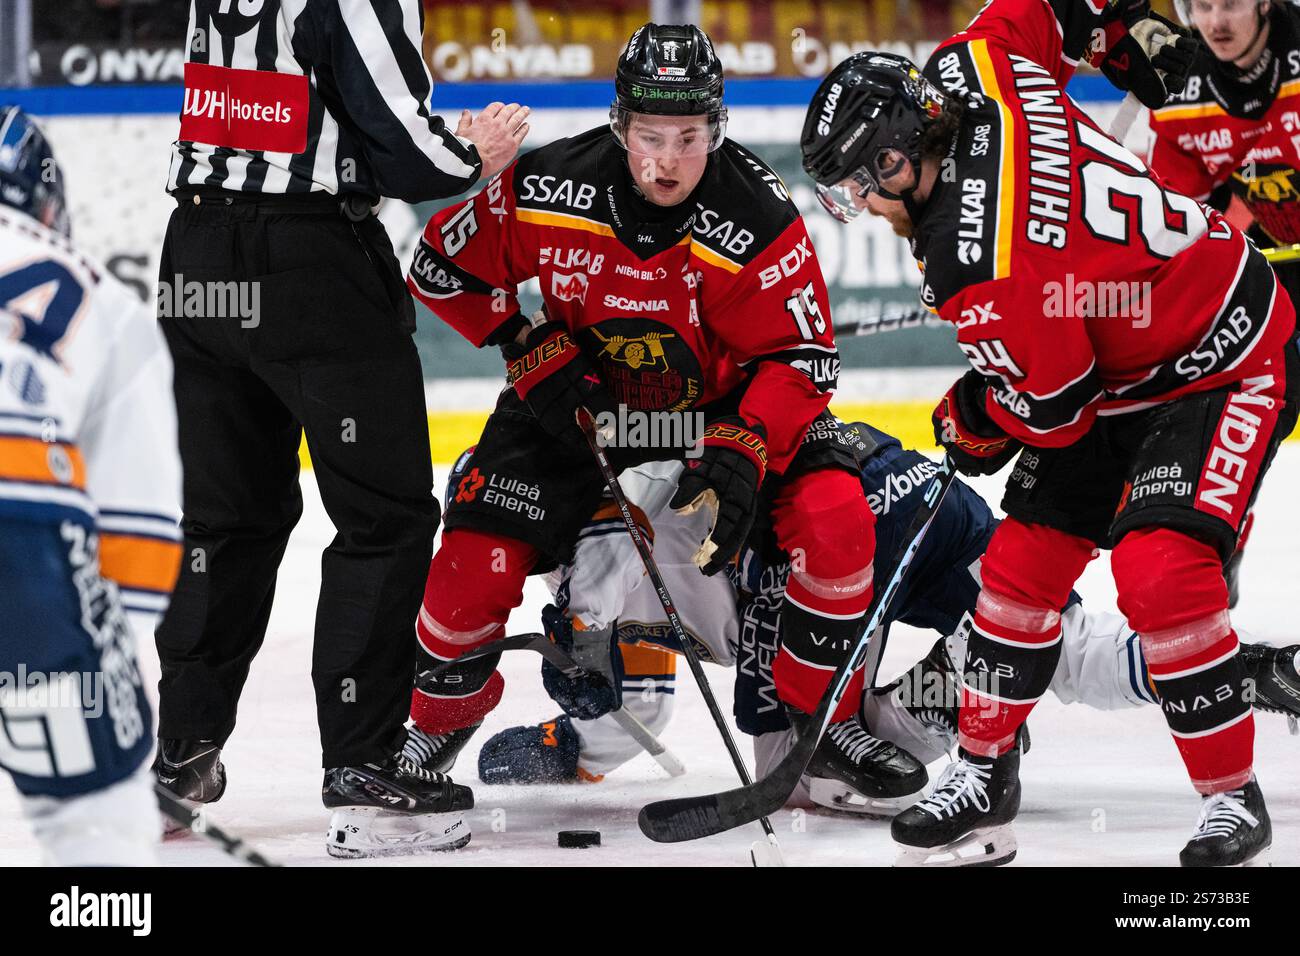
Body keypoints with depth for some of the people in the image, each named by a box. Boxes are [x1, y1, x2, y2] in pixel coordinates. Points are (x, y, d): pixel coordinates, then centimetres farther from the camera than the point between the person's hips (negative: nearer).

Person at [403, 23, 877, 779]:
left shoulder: (758, 219, -25)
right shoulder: (548, 191, -22)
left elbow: (803, 359, -20)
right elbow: (445, 264, -7)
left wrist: (740, 451, -34)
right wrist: (536, 353, -13)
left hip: (726, 405, 0)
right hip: (578, 403, 0)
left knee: (834, 519, -23)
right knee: (478, 559, -14)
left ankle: (819, 716, -3)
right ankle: (437, 724, 16)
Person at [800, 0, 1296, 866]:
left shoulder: (974, 267, -32)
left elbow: (1053, 408, -22)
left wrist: (972, 420, -2)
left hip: (1229, 368, -10)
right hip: (1123, 358, 10)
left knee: (1160, 568, -24)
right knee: (1023, 559, 6)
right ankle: (986, 776, 16)